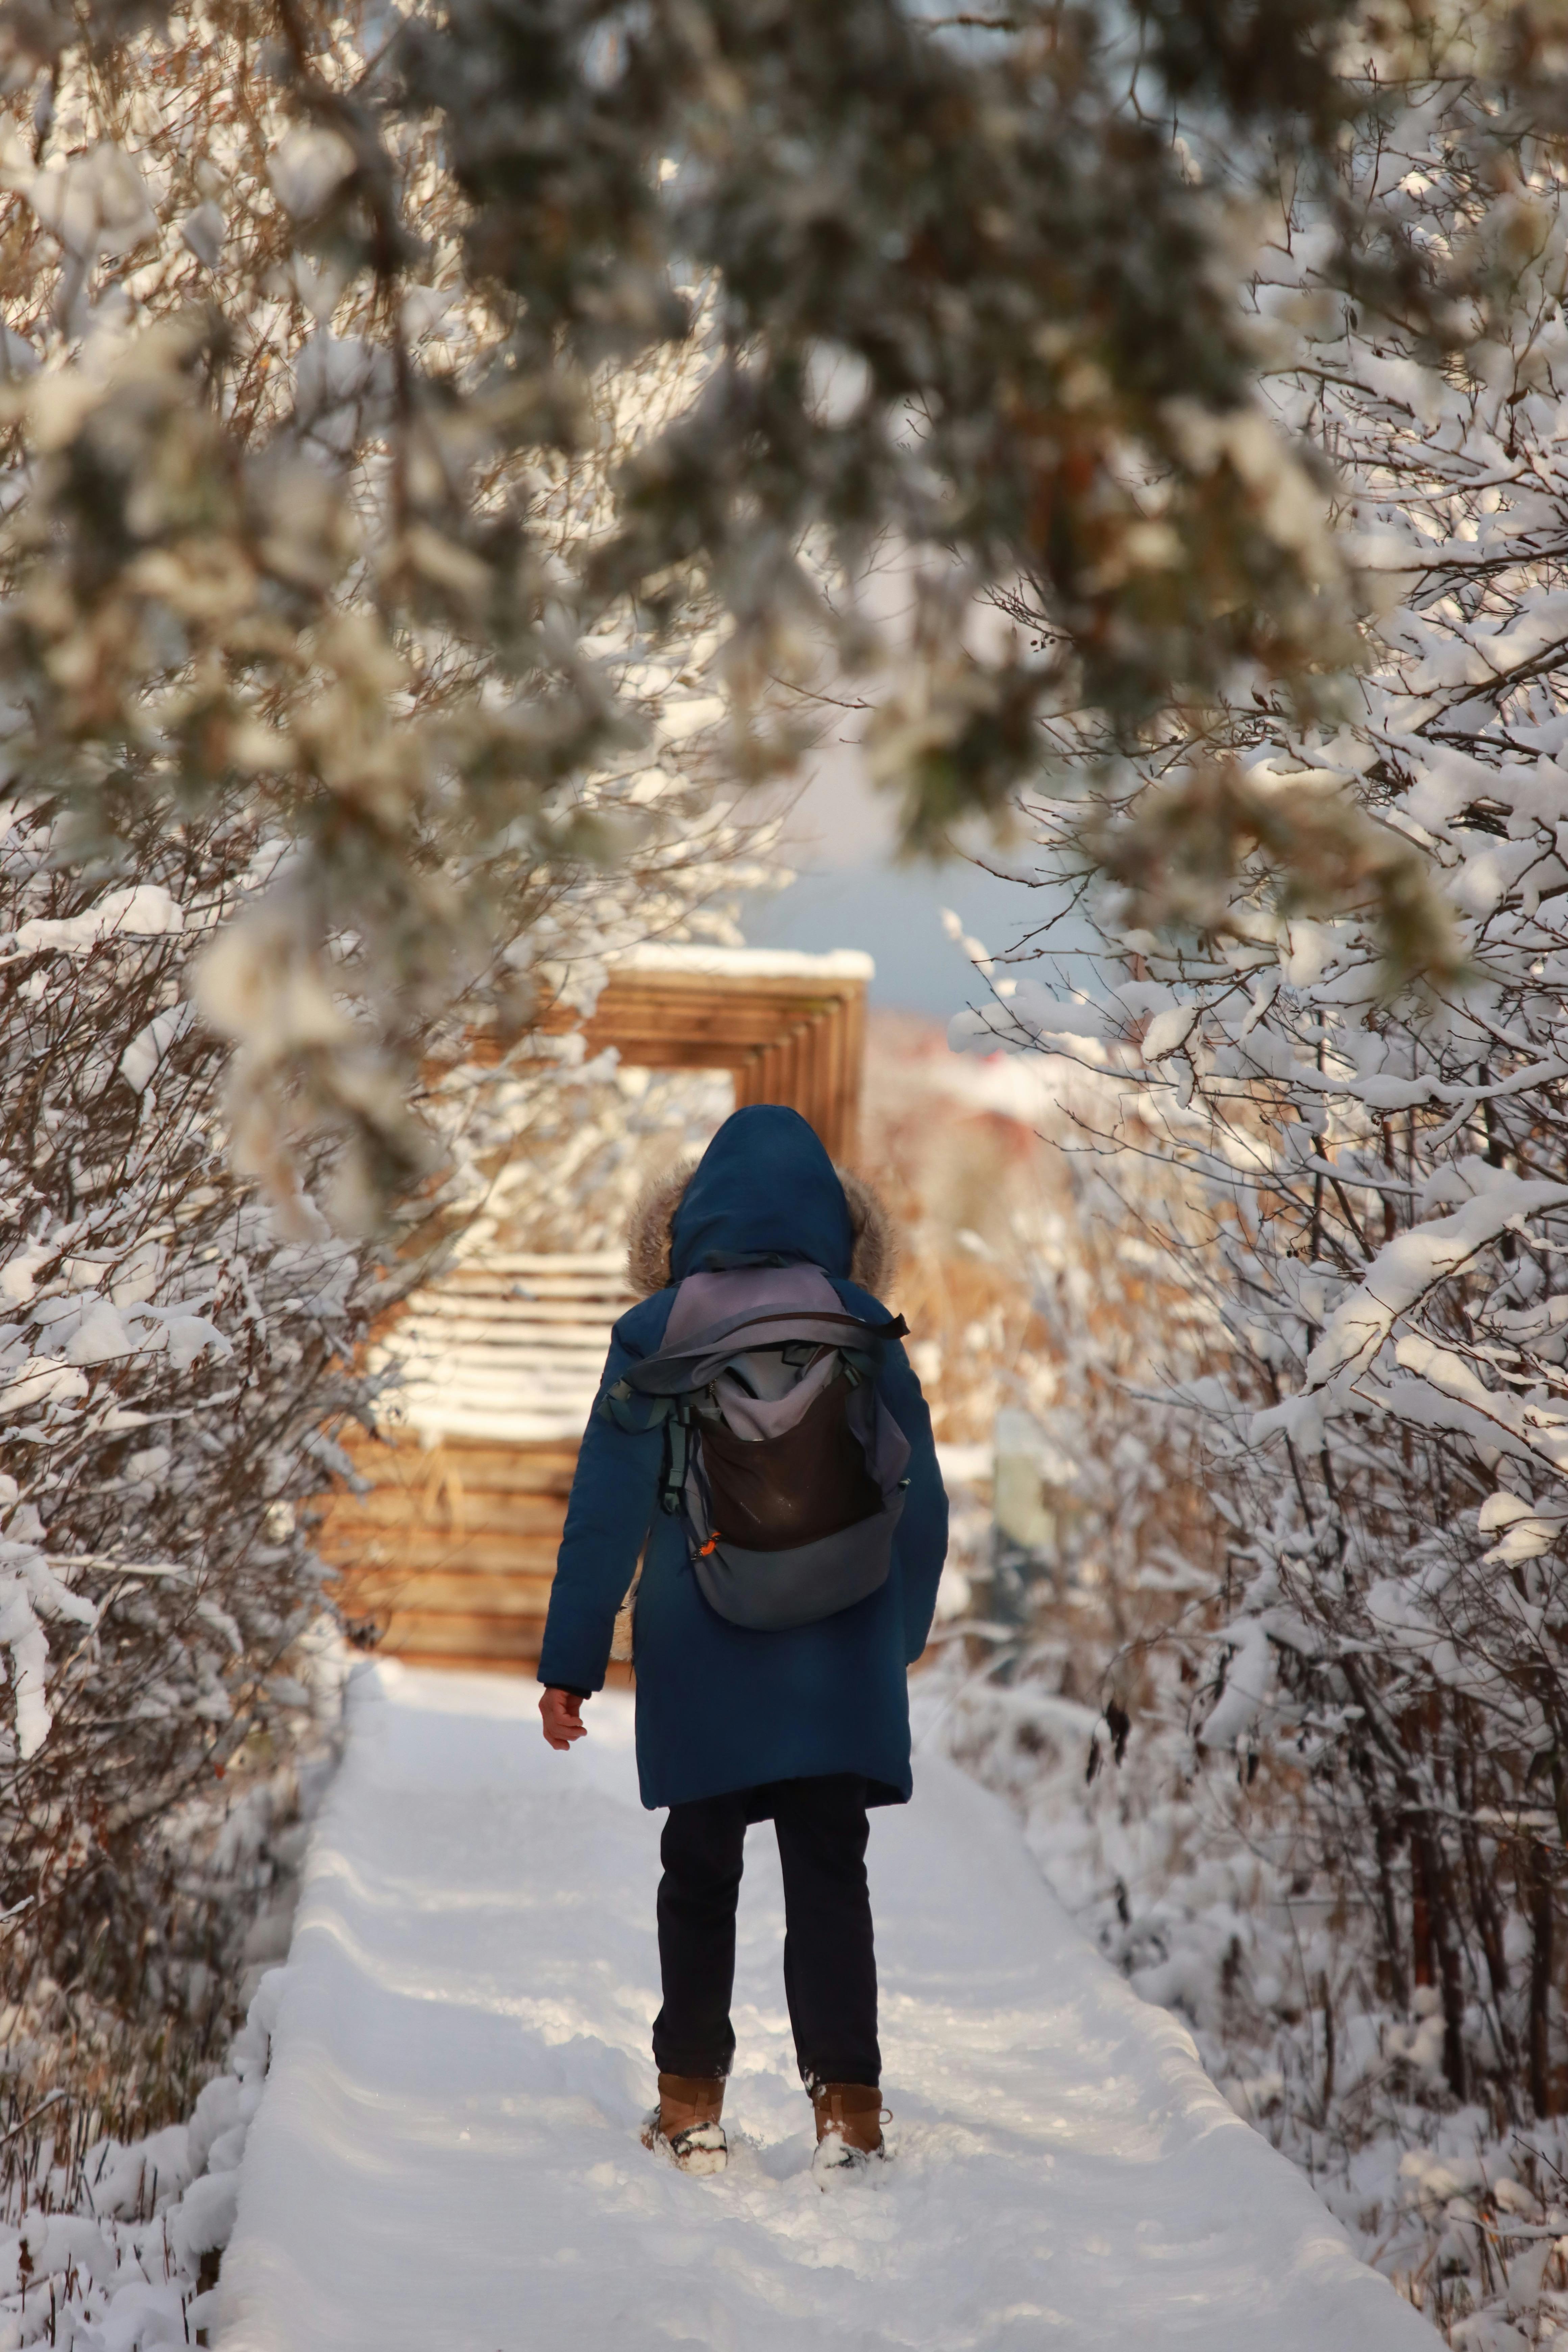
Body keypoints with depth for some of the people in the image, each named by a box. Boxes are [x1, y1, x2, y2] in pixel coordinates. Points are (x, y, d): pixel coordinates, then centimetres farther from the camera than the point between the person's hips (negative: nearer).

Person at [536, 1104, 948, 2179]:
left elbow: (608, 1506, -5)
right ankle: (849, 2108, -1)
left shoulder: (658, 1333, -4)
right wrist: (898, 1638, 19)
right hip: (839, 1666, 1)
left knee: (700, 1874, 12)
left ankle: (692, 2103, 16)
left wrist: (573, 1662, 0)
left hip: (700, 1661, 0)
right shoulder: (868, 1335, 1)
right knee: (831, 1874, 4)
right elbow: (922, 1507, 6)